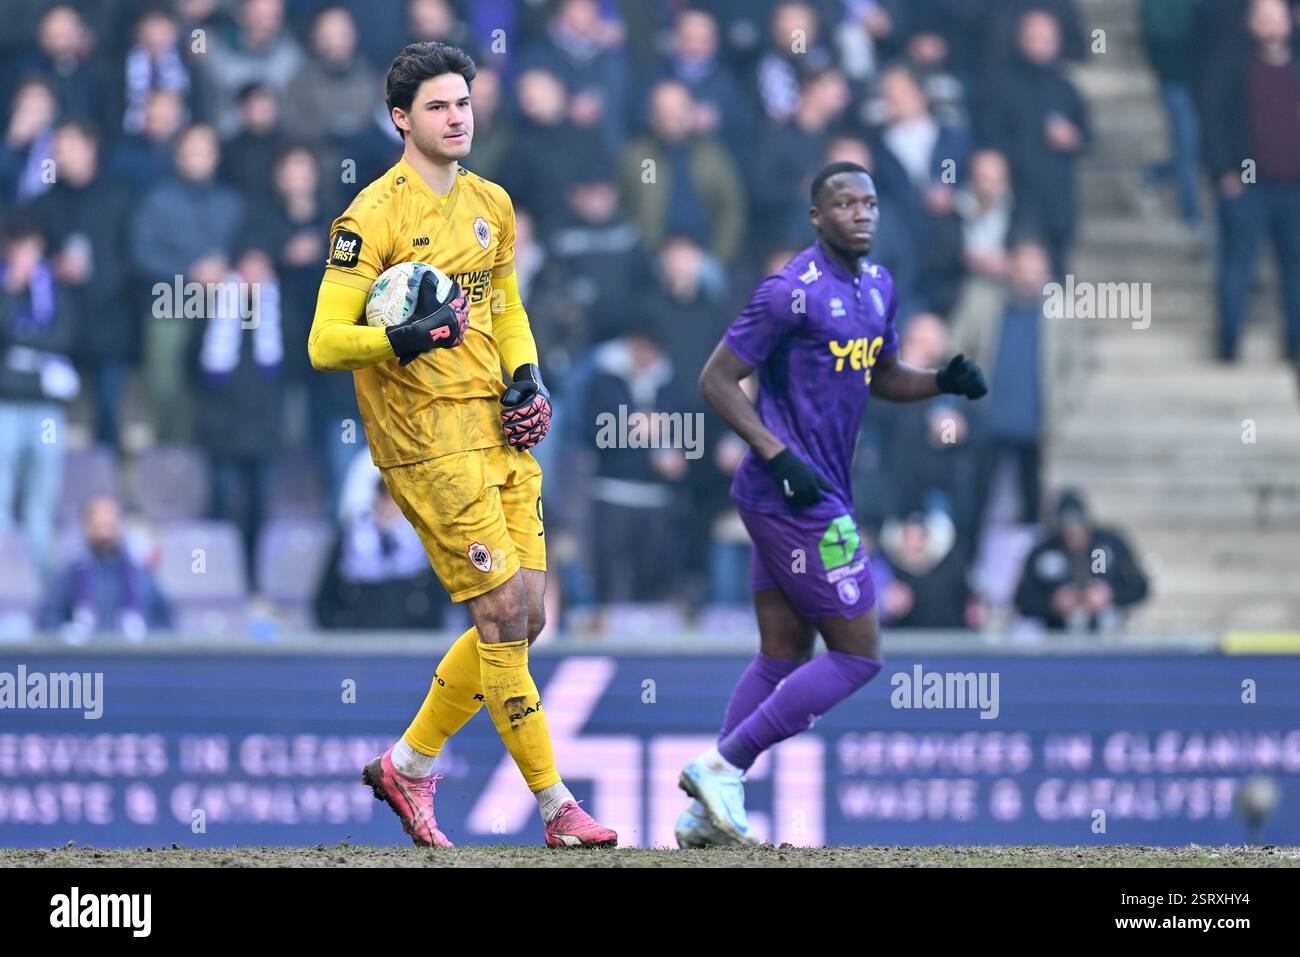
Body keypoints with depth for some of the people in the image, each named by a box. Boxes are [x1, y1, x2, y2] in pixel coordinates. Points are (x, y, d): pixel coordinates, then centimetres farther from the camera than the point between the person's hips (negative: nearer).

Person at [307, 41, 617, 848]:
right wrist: (404, 340, -28)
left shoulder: (491, 205, 13)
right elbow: (325, 343, -11)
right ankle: (555, 805, -4)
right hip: (426, 440, -8)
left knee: (524, 620, 5)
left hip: (498, 431, 8)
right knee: (503, 614, -10)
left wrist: (526, 379, 9)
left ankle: (408, 765, 20)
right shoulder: (374, 217, -10)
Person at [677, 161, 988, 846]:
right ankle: (721, 766, -5)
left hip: (790, 500, 9)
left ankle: (709, 813, 13)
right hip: (796, 499, -9)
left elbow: (881, 377, 26)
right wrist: (779, 455, -22)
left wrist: (943, 380, 6)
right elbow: (716, 379, -14)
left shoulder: (878, 286, 12)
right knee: (857, 655, -8)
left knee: (784, 656, 11)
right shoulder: (793, 292, -15)